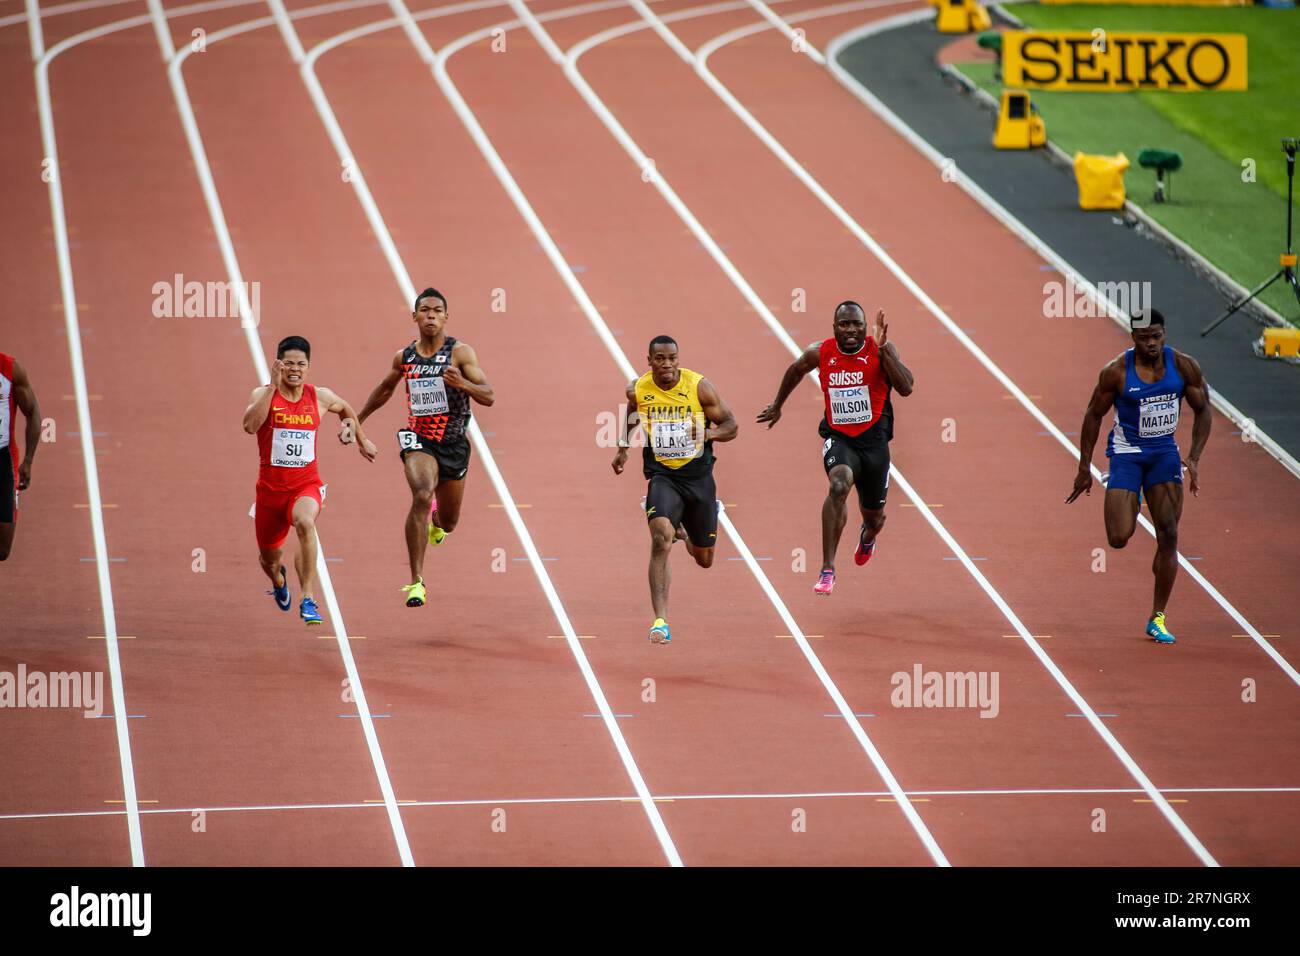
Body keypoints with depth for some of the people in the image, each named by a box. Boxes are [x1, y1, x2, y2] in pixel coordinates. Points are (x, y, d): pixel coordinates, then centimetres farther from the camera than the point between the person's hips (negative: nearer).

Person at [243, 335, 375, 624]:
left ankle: (308, 600, -34)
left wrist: (362, 440, 28)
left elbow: (346, 409, 23)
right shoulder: (264, 394, -8)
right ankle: (278, 579, 58)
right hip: (270, 488, 1)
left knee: (305, 522, -36)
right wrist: (273, 386, -30)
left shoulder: (320, 397, 0)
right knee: (268, 557, 17)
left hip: (306, 485, -1)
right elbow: (250, 426, -29)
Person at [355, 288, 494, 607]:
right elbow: (384, 390, 21)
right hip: (418, 438, 0)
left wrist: (461, 383, -32)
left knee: (448, 523, 15)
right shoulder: (404, 357, 1)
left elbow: (489, 397, -13)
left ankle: (436, 521, 59)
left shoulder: (460, 352, -8)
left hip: (454, 443, 0)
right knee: (422, 495, -29)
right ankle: (416, 582, -29)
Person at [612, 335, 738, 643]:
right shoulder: (638, 390, -5)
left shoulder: (699, 387, -11)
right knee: (661, 540, -27)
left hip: (699, 476, 1)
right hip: (662, 476, -1)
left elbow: (731, 425, -5)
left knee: (704, 559, 16)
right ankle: (661, 622, -27)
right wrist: (623, 448, 14)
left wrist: (709, 433, -25)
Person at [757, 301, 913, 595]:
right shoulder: (820, 353, -6)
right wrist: (777, 405, 29)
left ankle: (867, 537, 60)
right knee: (839, 485, -33)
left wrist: (882, 350, -31)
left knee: (874, 516, 17)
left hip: (874, 440, 1)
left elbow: (906, 388, -24)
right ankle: (827, 570, -35)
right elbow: (796, 370, 17)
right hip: (838, 438, -1)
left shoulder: (880, 350, -12)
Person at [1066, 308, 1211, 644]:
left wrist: (1194, 459, -10)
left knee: (1168, 537, -4)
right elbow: (1093, 415, -4)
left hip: (1164, 453, 2)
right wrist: (1084, 468, -3)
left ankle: (1157, 619, 7)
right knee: (1118, 538, -12)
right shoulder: (1117, 372, -15)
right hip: (1126, 453, -2)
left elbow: (1203, 411, 2)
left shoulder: (1184, 366, -9)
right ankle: (1130, 503, 28)